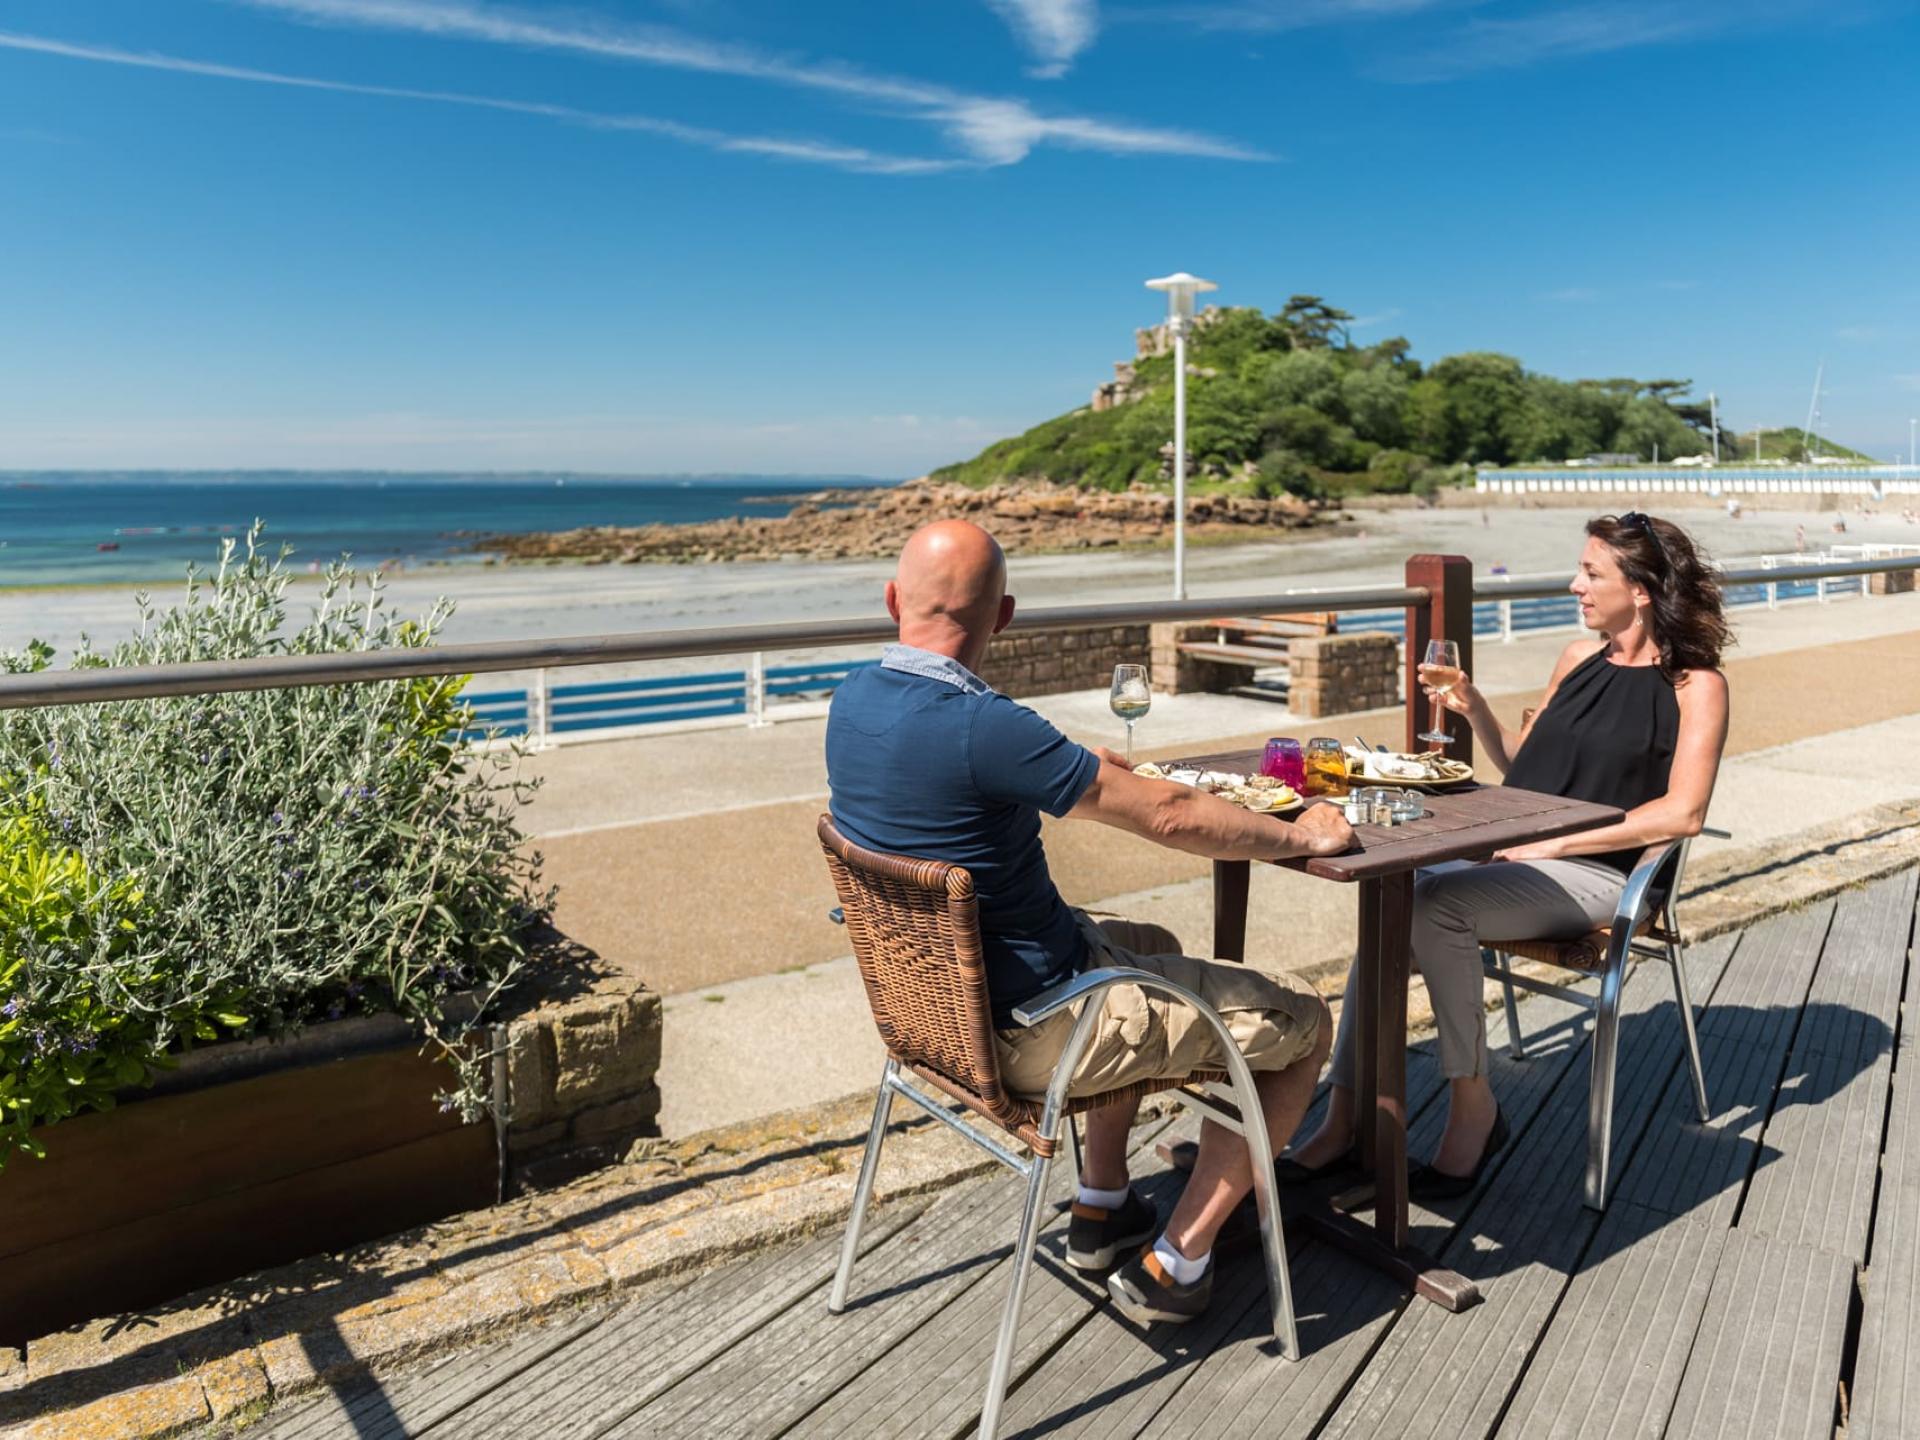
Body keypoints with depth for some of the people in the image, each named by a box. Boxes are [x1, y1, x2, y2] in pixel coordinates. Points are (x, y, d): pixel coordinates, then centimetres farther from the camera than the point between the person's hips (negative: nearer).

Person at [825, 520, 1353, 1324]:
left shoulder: (851, 703, -2)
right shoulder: (979, 725, -28)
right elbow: (1170, 818, -21)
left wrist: (1091, 774, 18)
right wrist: (1304, 836, -5)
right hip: (1026, 1029, -9)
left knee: (1151, 946, 32)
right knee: (1302, 1023, 3)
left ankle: (1100, 1211, 34)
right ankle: (1173, 1265, 11)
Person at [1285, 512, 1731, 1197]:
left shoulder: (1694, 684, -2)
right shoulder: (1578, 658, 16)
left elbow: (1682, 812, -12)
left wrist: (1555, 842, -16)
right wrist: (1475, 709, 5)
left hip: (1597, 873, -6)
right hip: (1517, 856, 6)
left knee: (1436, 907, -31)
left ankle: (1472, 1107, -13)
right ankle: (1342, 1123, -20)